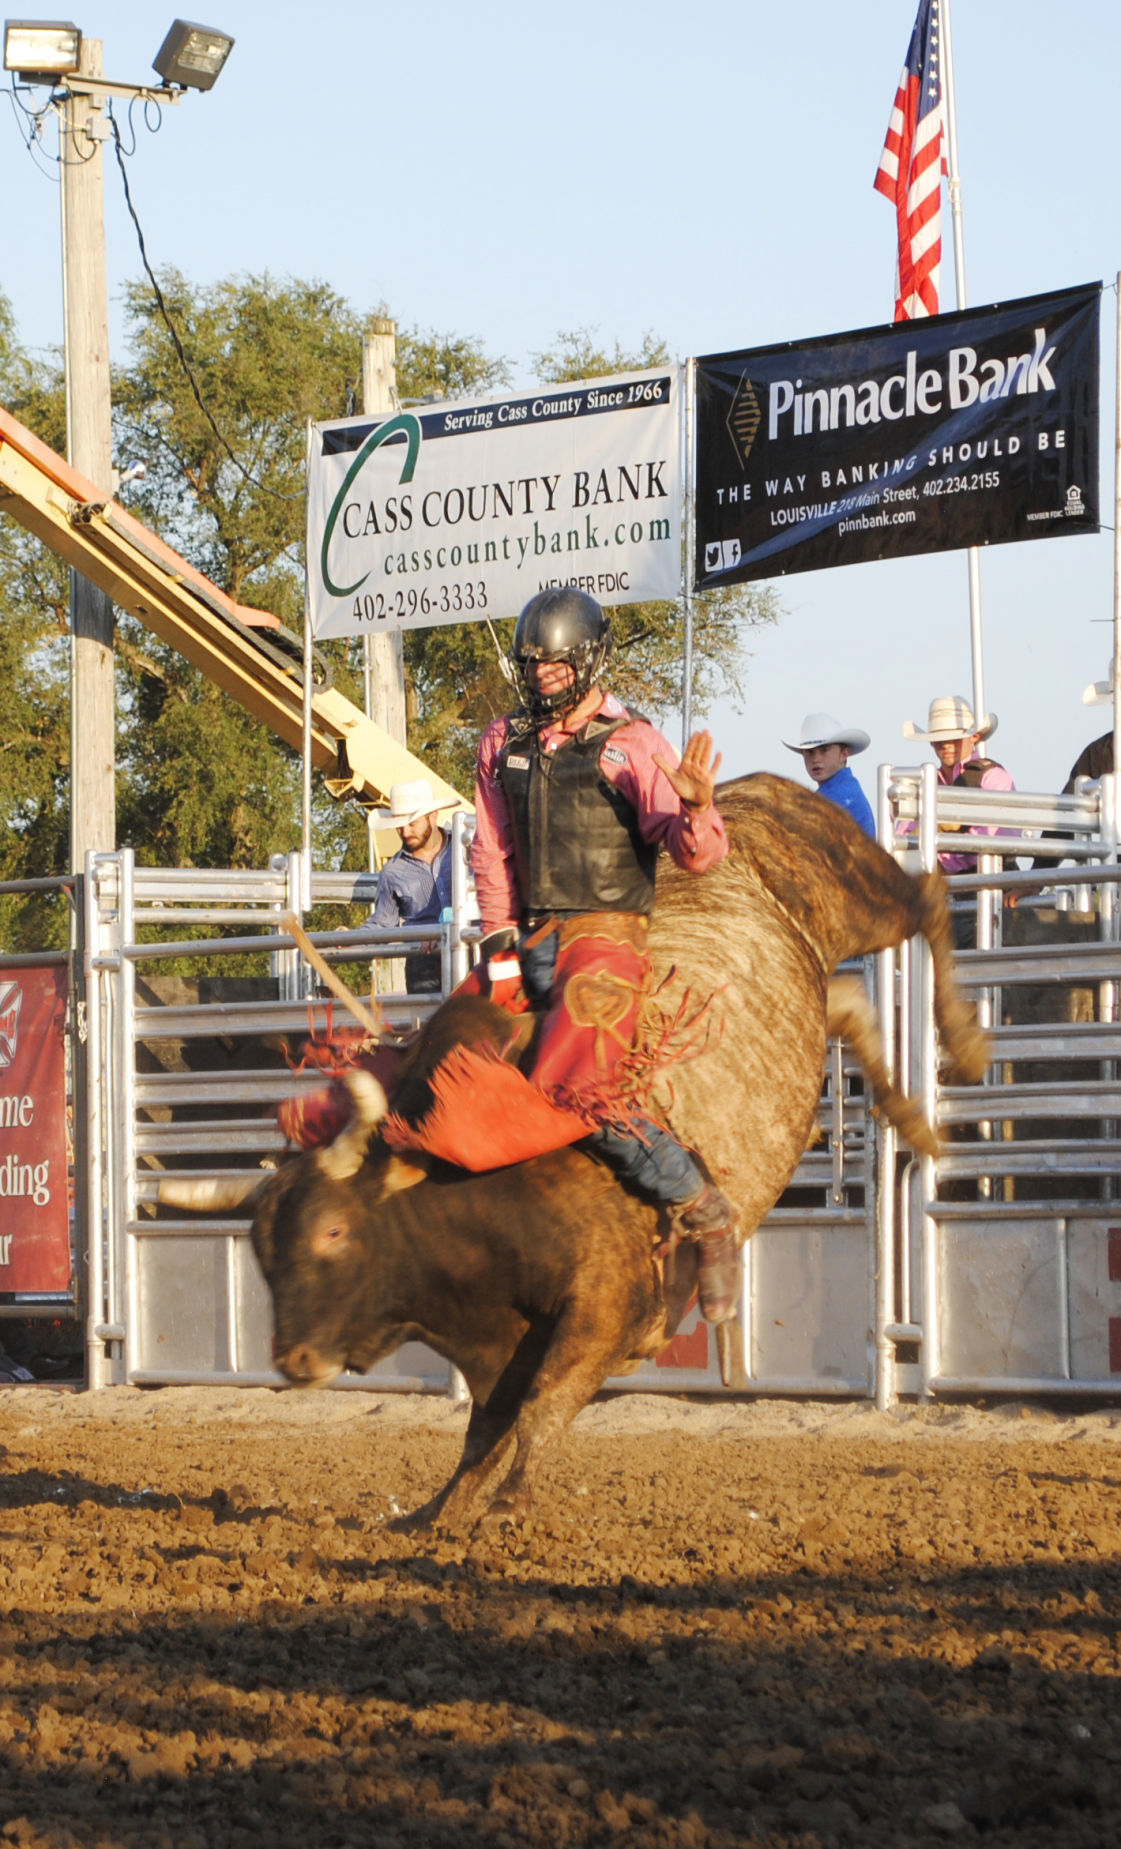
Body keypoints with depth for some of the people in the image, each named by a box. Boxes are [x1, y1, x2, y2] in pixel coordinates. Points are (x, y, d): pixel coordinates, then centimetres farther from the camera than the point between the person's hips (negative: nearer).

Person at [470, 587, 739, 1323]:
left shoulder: (634, 746, -4)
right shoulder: (505, 745, 12)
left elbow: (697, 853, -11)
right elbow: (492, 852, 20)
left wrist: (696, 807, -33)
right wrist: (499, 940, 9)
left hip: (607, 938, -7)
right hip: (533, 944, 7)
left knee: (573, 1091, -24)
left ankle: (709, 1217, -15)